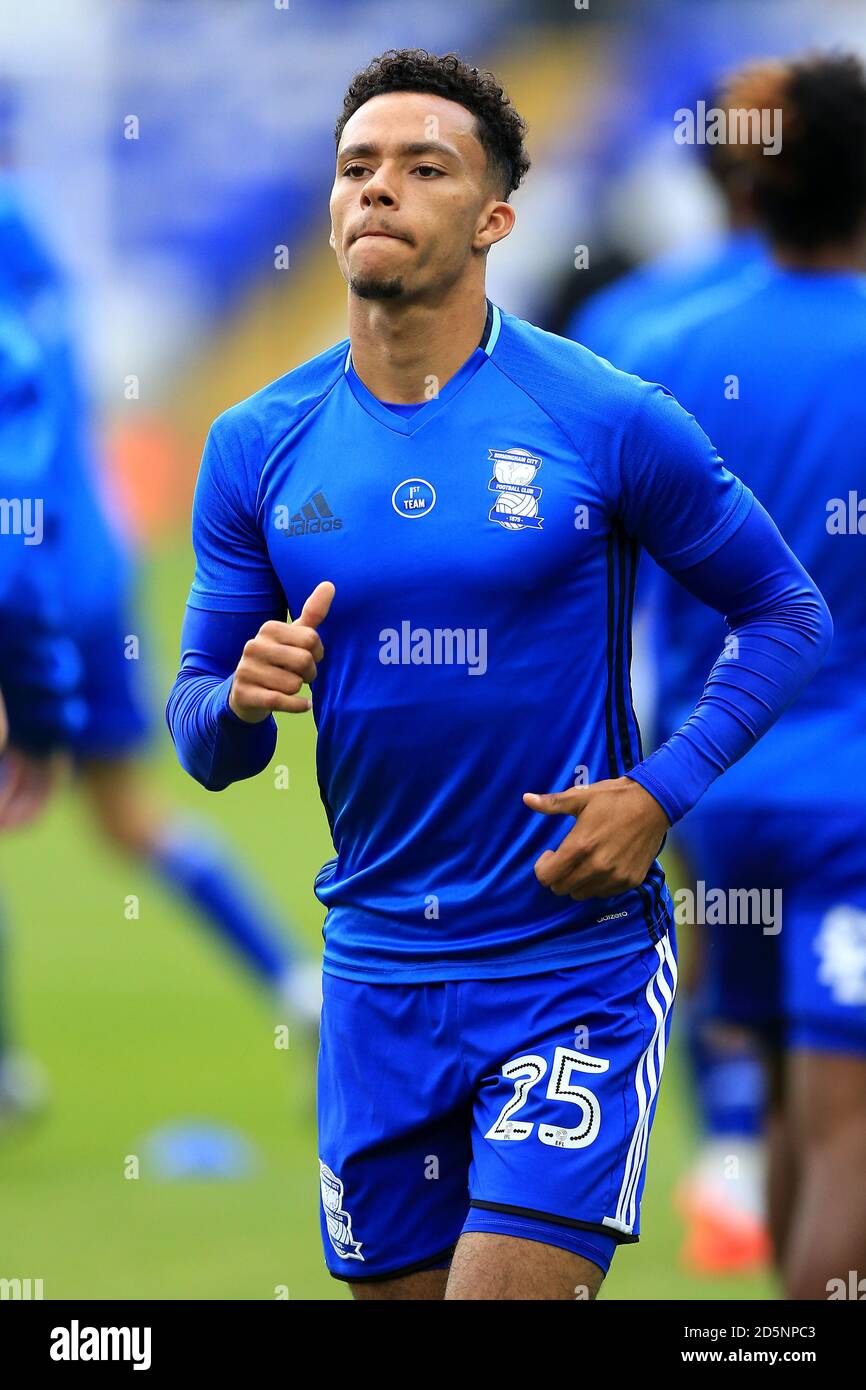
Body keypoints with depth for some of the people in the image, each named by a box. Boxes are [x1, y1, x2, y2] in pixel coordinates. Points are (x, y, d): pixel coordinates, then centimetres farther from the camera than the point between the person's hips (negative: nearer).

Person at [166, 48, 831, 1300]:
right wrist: (241, 700, -16)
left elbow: (791, 618, 2)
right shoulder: (258, 447, 3)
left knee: (512, 1282, -14)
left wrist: (665, 793, -11)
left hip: (578, 953, -4)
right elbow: (200, 740, 7)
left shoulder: (609, 421, -7)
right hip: (377, 967, 4)